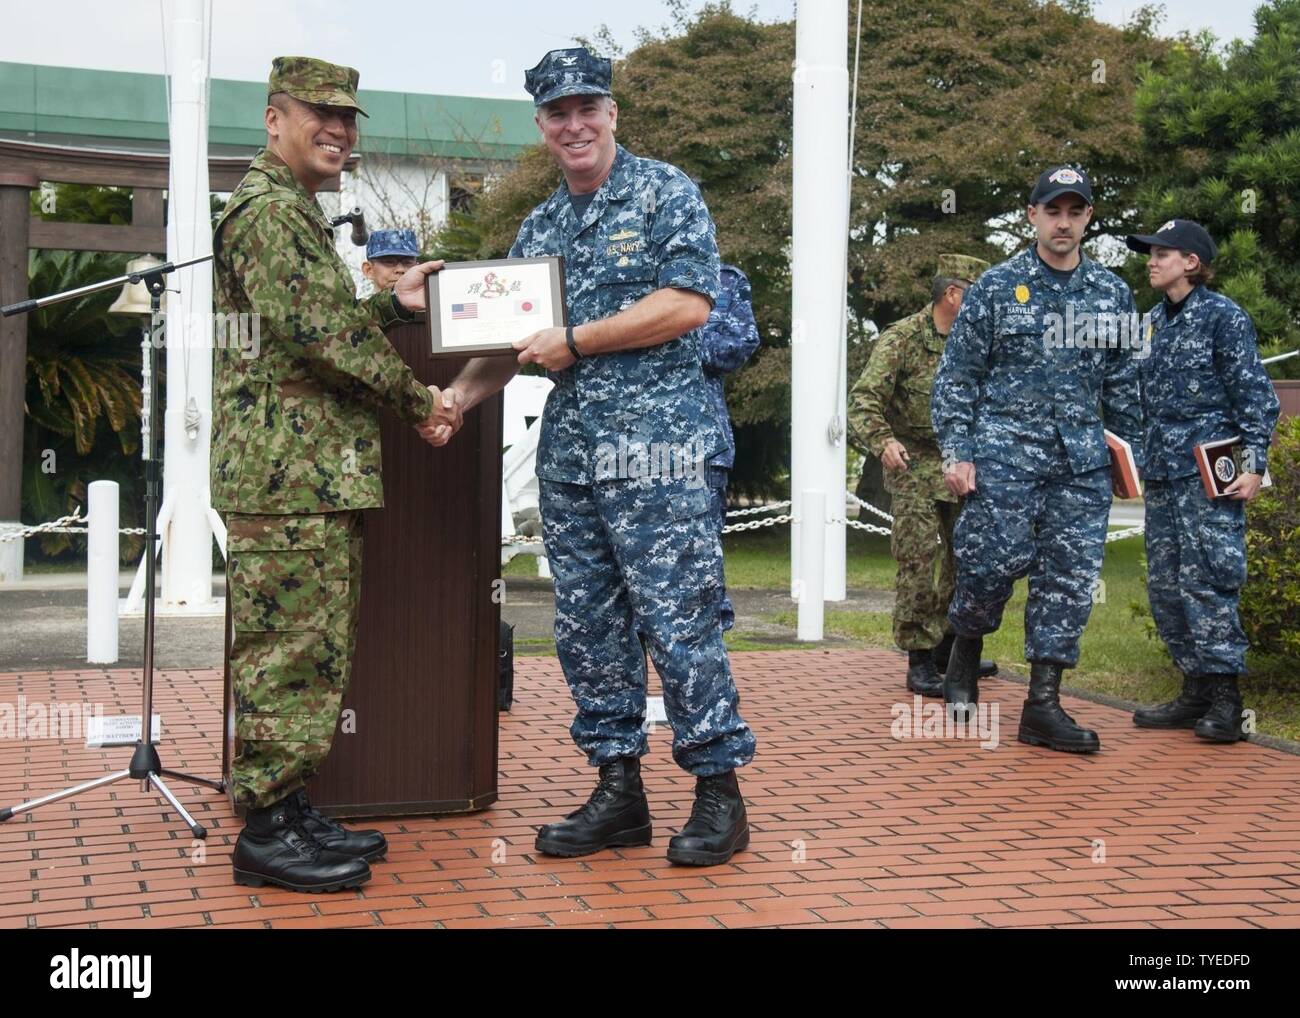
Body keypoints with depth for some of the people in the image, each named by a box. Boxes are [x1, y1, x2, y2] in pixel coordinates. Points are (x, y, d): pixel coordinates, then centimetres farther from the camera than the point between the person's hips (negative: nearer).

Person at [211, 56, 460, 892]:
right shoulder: (268, 208, -10)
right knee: (288, 649, -7)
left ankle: (291, 808, 20)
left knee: (317, 651, 13)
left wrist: (395, 303, 13)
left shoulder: (300, 212, 23)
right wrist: (415, 400, -11)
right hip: (289, 470, -11)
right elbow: (314, 332, -17)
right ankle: (267, 828, 0)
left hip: (321, 471, 11)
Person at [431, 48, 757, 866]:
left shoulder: (665, 194, -2)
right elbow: (510, 338, 18)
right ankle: (618, 790, 18)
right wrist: (459, 394, 0)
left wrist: (574, 343, -12)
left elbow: (688, 304, -14)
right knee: (588, 625, 9)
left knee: (679, 620, -5)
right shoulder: (539, 228, 17)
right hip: (567, 453, 7)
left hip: (654, 449, -7)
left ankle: (720, 790, 6)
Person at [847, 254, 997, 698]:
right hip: (915, 467, -7)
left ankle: (947, 648, 25)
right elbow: (864, 398, -20)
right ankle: (919, 662, -3)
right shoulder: (901, 339, -11)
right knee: (918, 562, -8)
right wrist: (883, 440, -37)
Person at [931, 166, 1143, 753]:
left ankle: (1043, 705, 6)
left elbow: (1123, 383, 18)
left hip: (1083, 460, 4)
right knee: (994, 562, -10)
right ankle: (966, 651, 21)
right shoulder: (996, 287, 2)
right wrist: (956, 452, -6)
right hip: (1005, 454, -3)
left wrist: (1132, 452, 14)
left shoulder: (1112, 294, 11)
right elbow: (956, 377, 1)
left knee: (1072, 578, 0)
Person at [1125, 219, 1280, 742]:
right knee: (1164, 584, 7)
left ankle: (1224, 700, -3)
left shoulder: (1223, 316, -5)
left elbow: (1255, 396, -7)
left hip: (1208, 472, -8)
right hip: (1162, 473, 8)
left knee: (1204, 580, -10)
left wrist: (1255, 464, -13)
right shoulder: (1156, 319, 15)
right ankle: (1195, 692, 16)